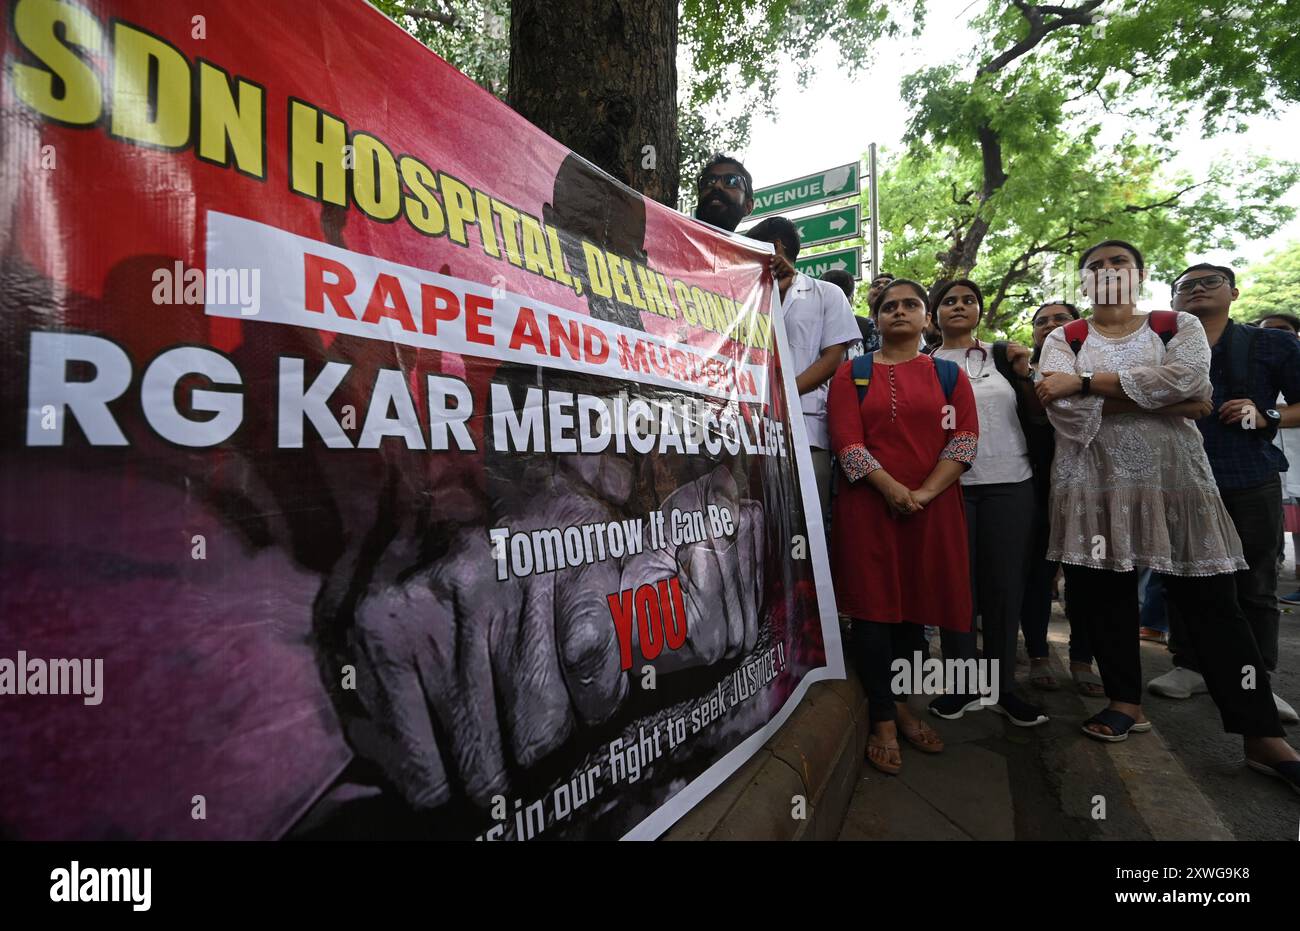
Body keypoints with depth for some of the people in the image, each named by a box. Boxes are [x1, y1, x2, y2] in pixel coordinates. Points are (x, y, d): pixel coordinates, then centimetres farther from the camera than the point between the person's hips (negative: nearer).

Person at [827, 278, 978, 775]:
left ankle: (902, 703, 24)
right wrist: (891, 488, -16)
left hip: (933, 507, 2)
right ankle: (882, 720, 8)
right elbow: (846, 440, -5)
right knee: (873, 607, -2)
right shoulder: (852, 373, 8)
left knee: (916, 605, 7)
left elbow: (964, 438, 1)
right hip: (868, 505, -2)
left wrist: (924, 493, -12)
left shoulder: (949, 374, 12)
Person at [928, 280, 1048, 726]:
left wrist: (1025, 374, -1)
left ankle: (1003, 686, 17)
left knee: (1005, 584, 4)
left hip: (1009, 482, 2)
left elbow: (1038, 414, 13)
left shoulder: (1003, 355, 14)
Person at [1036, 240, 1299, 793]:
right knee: (1103, 596, 6)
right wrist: (1159, 395, -11)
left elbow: (1187, 377, -14)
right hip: (1094, 482, 1)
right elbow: (1063, 406, -10)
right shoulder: (1063, 339, 8)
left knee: (1211, 603, 1)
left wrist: (1086, 382, -14)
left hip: (1172, 477, 0)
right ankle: (1125, 702, 23)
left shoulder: (1179, 326, 9)